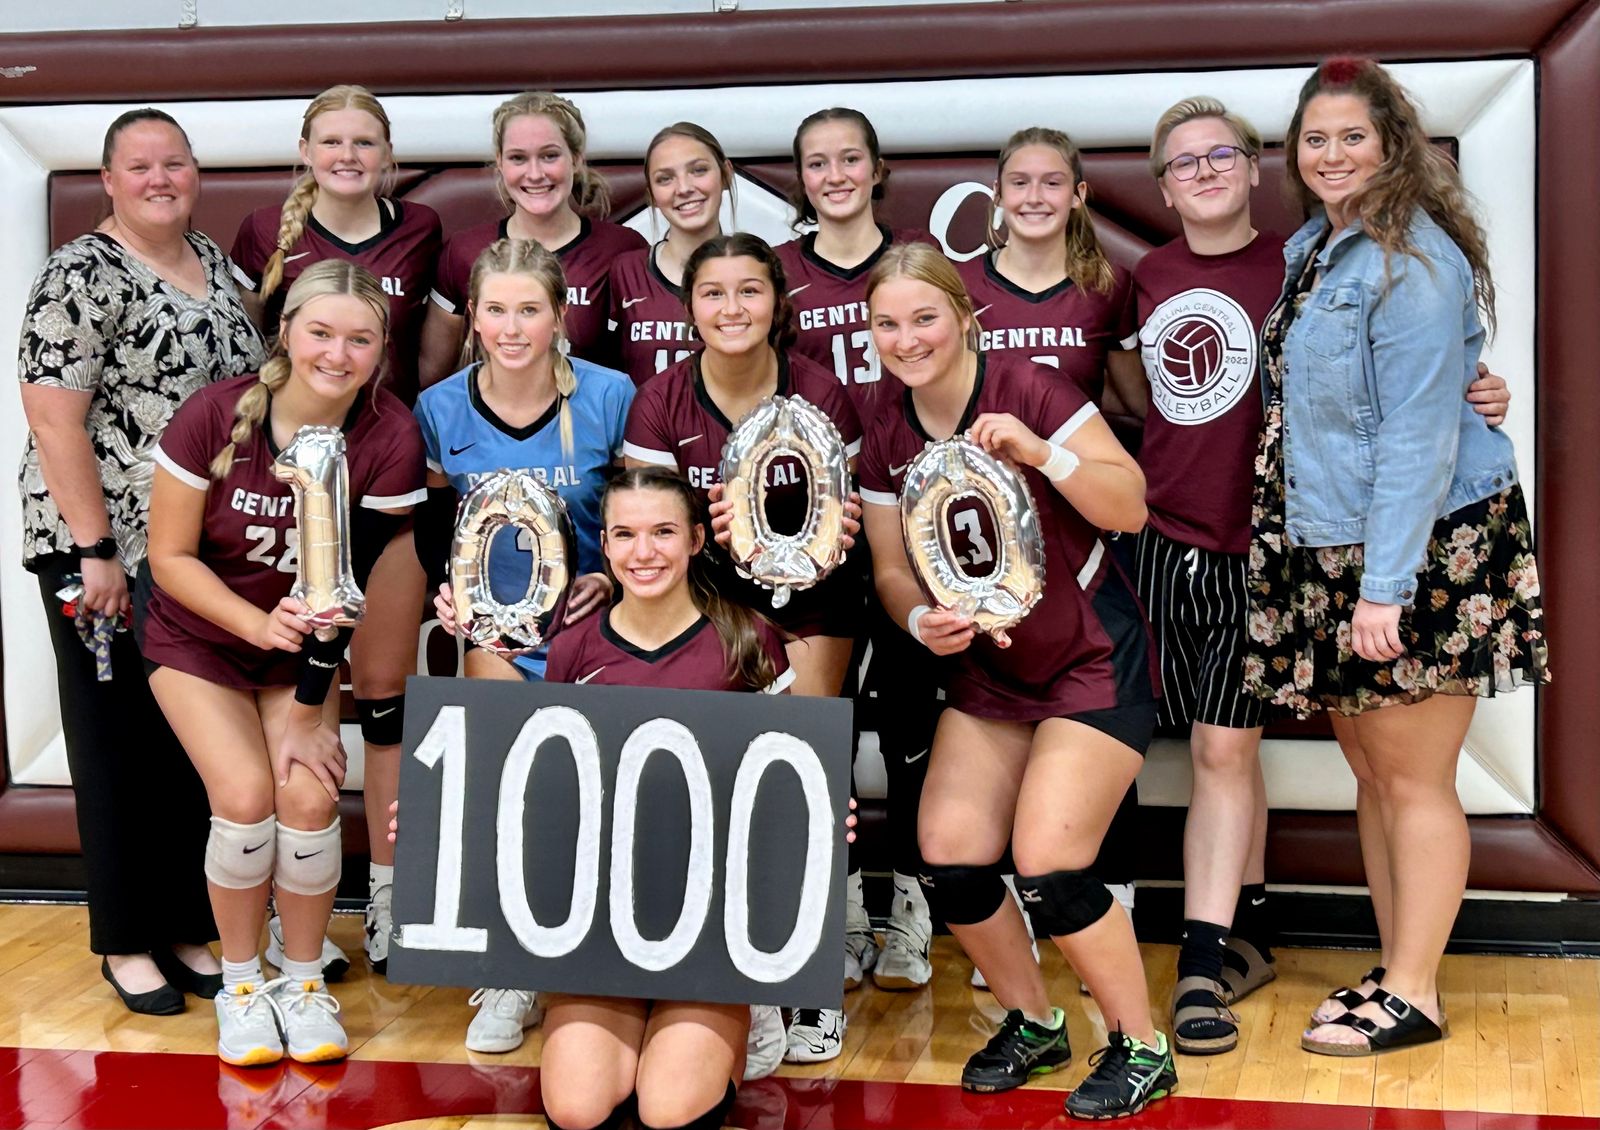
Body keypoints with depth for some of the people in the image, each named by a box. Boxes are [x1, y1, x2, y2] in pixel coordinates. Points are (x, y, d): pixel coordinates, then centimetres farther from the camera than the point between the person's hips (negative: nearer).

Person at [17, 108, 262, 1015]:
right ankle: (128, 942, 18)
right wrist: (95, 550, -19)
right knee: (122, 743, 5)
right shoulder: (84, 276, -11)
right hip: (107, 550, -6)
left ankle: (192, 927, 24)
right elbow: (52, 415, -16)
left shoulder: (214, 262, 11)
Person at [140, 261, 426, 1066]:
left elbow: (356, 584, -17)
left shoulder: (390, 439, -20)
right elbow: (170, 557, -15)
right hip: (196, 633, -1)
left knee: (309, 795, -16)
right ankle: (240, 983, 7)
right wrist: (257, 624, -30)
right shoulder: (214, 417, -22)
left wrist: (309, 712, -14)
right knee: (246, 796, -17)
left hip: (305, 643, 1)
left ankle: (302, 980, 9)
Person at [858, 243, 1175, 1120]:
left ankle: (1142, 1050, 7)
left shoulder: (1029, 391, -17)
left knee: (1047, 865, -15)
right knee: (948, 858, -4)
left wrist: (1040, 452, -33)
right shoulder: (885, 441, -1)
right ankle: (1033, 1024, 22)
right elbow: (891, 569, 3)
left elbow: (1130, 509, -19)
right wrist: (920, 620, -18)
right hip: (986, 668, 6)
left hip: (1093, 660, -6)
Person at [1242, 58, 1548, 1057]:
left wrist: (1386, 586, -23)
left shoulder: (1413, 260, -15)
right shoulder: (1310, 248, 12)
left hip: (1425, 552, -9)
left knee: (1413, 778, -1)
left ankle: (1414, 997, 10)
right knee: (1370, 769, 13)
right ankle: (1398, 970, 24)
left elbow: (1418, 432, -20)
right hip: (1329, 549, 9)